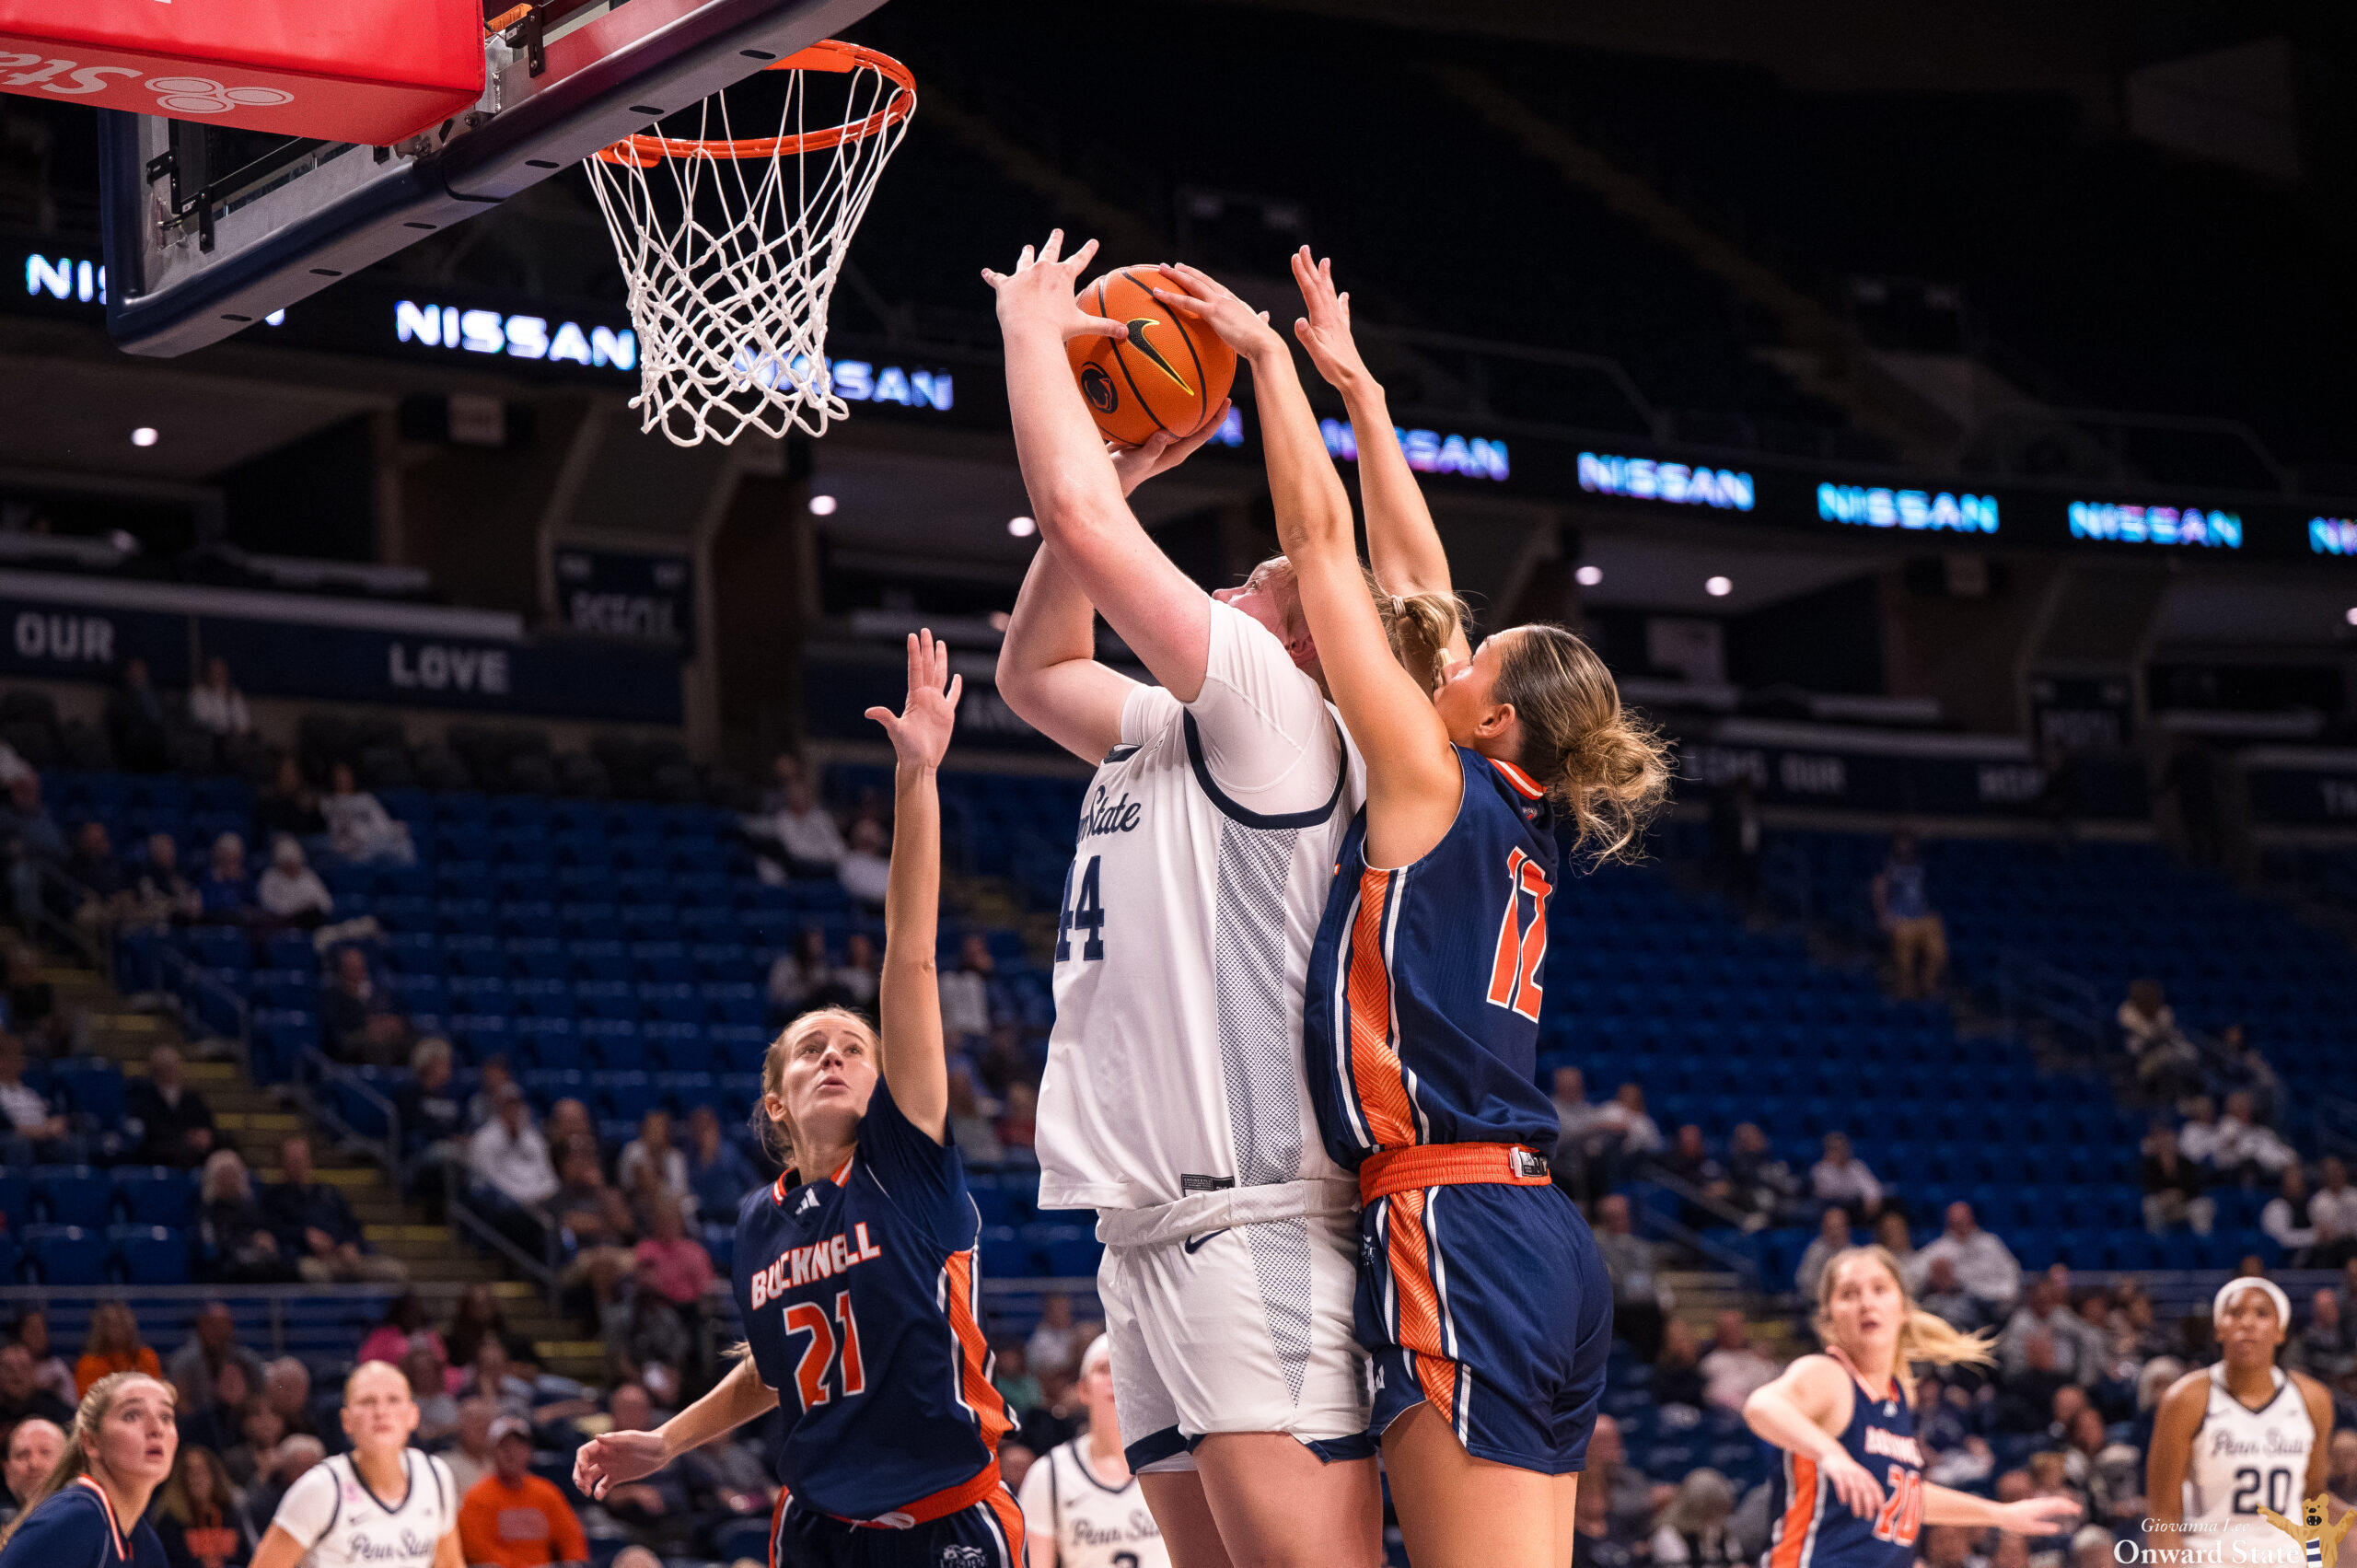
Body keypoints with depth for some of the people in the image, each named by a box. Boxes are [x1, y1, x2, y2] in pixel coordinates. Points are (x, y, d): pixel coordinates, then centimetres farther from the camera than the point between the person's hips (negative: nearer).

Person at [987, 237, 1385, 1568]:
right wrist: (1120, 475, 26)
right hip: (1153, 1224, 10)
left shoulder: (1276, 714, -4)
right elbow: (1034, 672, 36)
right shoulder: (1164, 737, 21)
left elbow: (1079, 516, -10)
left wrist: (1033, 327, 5)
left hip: (1253, 1226, -10)